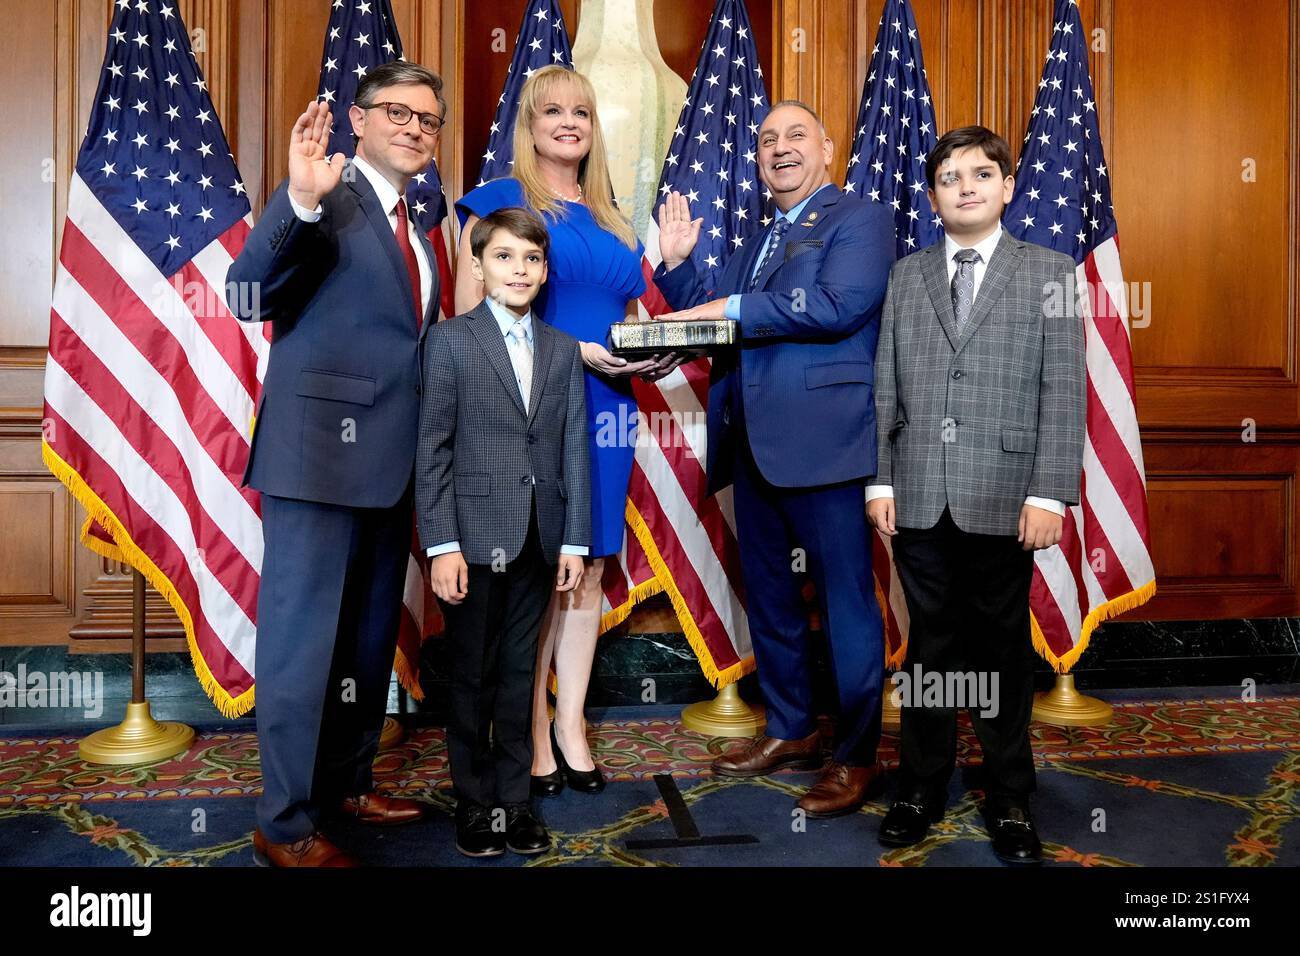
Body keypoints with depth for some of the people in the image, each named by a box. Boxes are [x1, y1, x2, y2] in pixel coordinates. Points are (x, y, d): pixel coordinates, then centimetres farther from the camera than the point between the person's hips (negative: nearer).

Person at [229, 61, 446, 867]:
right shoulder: (328, 198, -7)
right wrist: (300, 199, -34)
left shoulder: (414, 225, 17)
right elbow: (248, 286, -21)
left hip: (390, 457, 9)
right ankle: (285, 824, 13)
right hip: (323, 448, -8)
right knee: (305, 634, -1)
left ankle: (348, 782, 33)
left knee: (370, 634, 17)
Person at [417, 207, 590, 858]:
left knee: (519, 674, 12)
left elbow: (575, 450, 8)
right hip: (476, 535, -3)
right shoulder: (450, 339, 0)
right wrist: (442, 545, -11)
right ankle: (475, 803, 21)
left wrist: (574, 541, 3)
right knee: (472, 675, 7)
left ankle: (514, 799, 23)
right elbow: (432, 448, -5)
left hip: (538, 540, 3)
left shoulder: (563, 350, 10)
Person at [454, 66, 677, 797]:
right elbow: (473, 312, -9)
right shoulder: (499, 200, 1)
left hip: (604, 409, 6)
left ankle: (572, 724, 19)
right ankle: (535, 732, 14)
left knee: (588, 568, 7)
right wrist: (576, 351, -17)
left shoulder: (614, 223, 18)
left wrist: (655, 358, 1)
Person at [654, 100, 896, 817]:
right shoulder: (756, 243, 22)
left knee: (845, 599, 0)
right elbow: (709, 320, 17)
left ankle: (857, 756, 12)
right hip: (753, 444, 8)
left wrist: (733, 309, -16)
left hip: (823, 442, -8)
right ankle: (791, 731, 32)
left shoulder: (860, 219, -1)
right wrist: (677, 264, 4)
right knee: (767, 594, 16)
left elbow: (838, 304, -19)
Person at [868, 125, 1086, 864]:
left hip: (1004, 498, -2)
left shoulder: (1050, 272, 3)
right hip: (919, 499, 2)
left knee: (1004, 649, 9)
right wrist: (878, 481, 1)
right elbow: (884, 387, 7)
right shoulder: (905, 276, 10)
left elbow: (1064, 391, -3)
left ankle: (1010, 800, 24)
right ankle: (923, 788, 25)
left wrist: (1050, 494, -11)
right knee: (931, 643, 11)